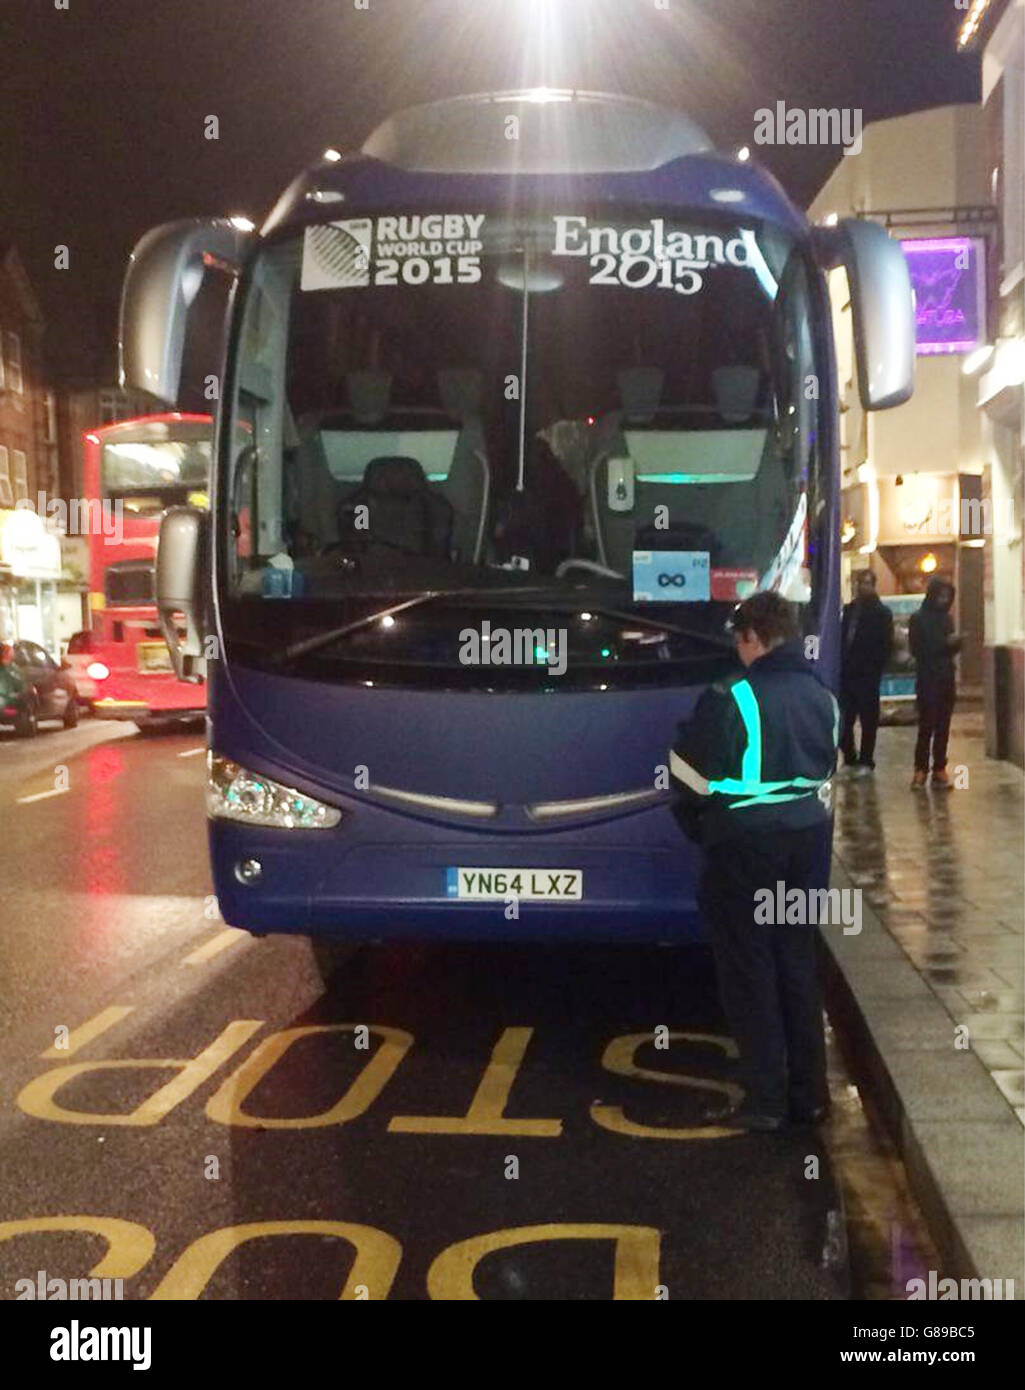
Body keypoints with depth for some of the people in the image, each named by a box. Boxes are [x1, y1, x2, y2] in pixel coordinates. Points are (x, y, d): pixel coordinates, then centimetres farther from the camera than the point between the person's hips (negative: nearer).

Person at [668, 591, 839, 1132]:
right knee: (798, 962, 14)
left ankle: (766, 1098, 5)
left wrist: (697, 825, 7)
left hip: (742, 844, -6)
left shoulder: (729, 699, -16)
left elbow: (689, 775, -10)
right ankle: (807, 1094, 20)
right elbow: (825, 770, 15)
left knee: (748, 970, 3)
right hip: (805, 838, 7)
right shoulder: (822, 698, 6)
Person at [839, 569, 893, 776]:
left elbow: (886, 645, -6)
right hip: (847, 673, 5)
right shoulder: (849, 610, 13)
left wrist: (874, 668, -14)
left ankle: (866, 761, 10)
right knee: (844, 719, 5)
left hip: (867, 675, -5)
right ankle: (849, 758, 17)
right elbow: (842, 639, 13)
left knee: (868, 720, 4)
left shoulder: (881, 612, -1)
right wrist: (841, 664, 2)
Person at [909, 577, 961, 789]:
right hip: (927, 679, -5)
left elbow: (950, 650, 17)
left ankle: (939, 769, 6)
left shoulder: (946, 618, 13)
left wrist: (956, 642, -5)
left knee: (943, 726, 3)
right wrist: (945, 643, -14)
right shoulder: (918, 619, -2)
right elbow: (917, 650, -8)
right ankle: (920, 769, -3)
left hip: (946, 678, 5)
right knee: (926, 724, -8)